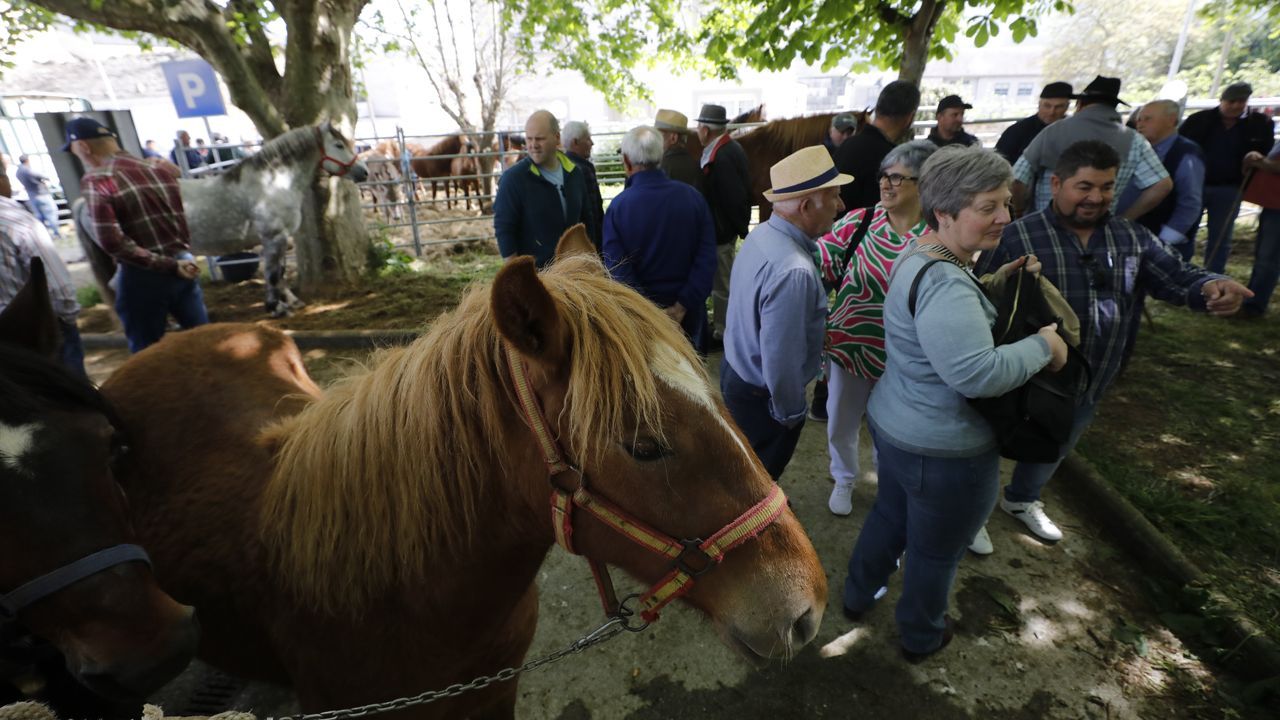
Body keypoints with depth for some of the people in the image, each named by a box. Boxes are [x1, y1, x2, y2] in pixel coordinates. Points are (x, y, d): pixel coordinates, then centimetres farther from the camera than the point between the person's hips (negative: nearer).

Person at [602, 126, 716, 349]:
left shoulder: (618, 207, -14)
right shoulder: (694, 197, -8)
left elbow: (617, 271, -18)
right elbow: (707, 259, -13)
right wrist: (681, 306, -13)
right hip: (688, 313, 2)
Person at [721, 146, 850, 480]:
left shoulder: (762, 233, -5)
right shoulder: (793, 271, -35)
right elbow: (781, 358, -31)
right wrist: (791, 413, -15)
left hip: (736, 371, 9)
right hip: (761, 396, -9)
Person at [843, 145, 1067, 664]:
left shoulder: (920, 256, 3)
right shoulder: (943, 282, -30)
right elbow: (978, 372, -37)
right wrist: (1043, 345, -21)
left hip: (895, 427, 10)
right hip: (944, 451, -10)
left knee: (889, 515, 30)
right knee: (936, 552, 16)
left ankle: (856, 597, 53)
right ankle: (922, 638, 43)